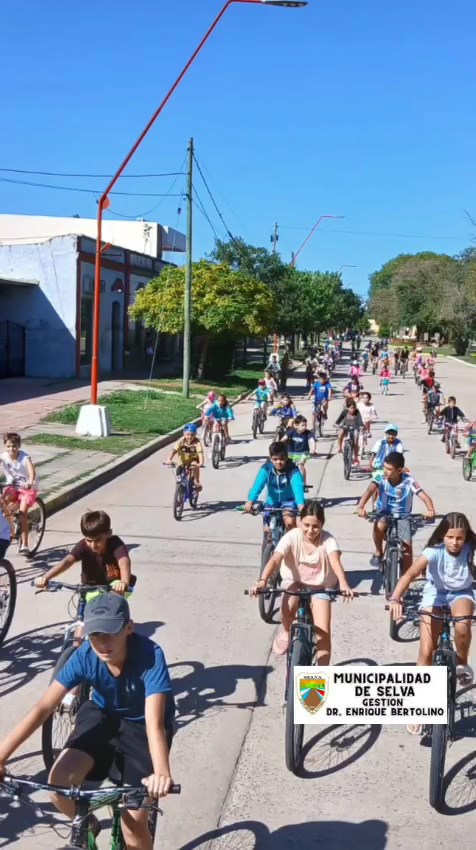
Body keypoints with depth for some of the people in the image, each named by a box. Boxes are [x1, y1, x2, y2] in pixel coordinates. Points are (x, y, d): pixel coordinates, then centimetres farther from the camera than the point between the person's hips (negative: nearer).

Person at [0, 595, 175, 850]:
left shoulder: (150, 656, -34)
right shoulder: (84, 656, -24)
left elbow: (154, 722, -42)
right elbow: (43, 707, -25)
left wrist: (162, 773, -60)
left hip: (142, 725, -3)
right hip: (103, 715, 3)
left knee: (133, 827, -12)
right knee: (59, 783, -20)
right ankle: (87, 826, 13)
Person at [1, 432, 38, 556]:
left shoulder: (24, 456, -23)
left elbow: (31, 470, -39)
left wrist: (30, 482, -60)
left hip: (28, 487, -3)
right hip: (13, 486, 3)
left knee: (22, 513, -16)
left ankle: (24, 545, -9)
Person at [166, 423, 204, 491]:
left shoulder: (197, 442, -24)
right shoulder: (181, 441, -21)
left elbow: (200, 453, -36)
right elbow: (174, 450, -31)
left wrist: (201, 463, -54)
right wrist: (169, 460, -47)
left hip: (193, 459, -2)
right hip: (183, 460, 2)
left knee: (195, 466, -34)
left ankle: (197, 482, -16)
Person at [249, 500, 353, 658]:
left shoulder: (328, 540, -21)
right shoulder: (291, 537, -22)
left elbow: (335, 561, -39)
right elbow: (275, 559, -34)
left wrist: (343, 584, -59)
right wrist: (262, 581, -53)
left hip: (320, 586, 1)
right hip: (295, 581, 0)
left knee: (324, 633, -10)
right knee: (288, 606, -33)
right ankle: (285, 632, 1)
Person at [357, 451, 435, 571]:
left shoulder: (408, 481, -16)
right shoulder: (381, 478, -15)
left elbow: (424, 496, -24)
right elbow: (370, 490, -31)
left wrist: (431, 510, -46)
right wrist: (360, 506, -50)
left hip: (402, 517, 0)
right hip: (384, 514, 0)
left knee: (407, 546, -15)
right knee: (379, 526, -34)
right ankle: (378, 553, -7)